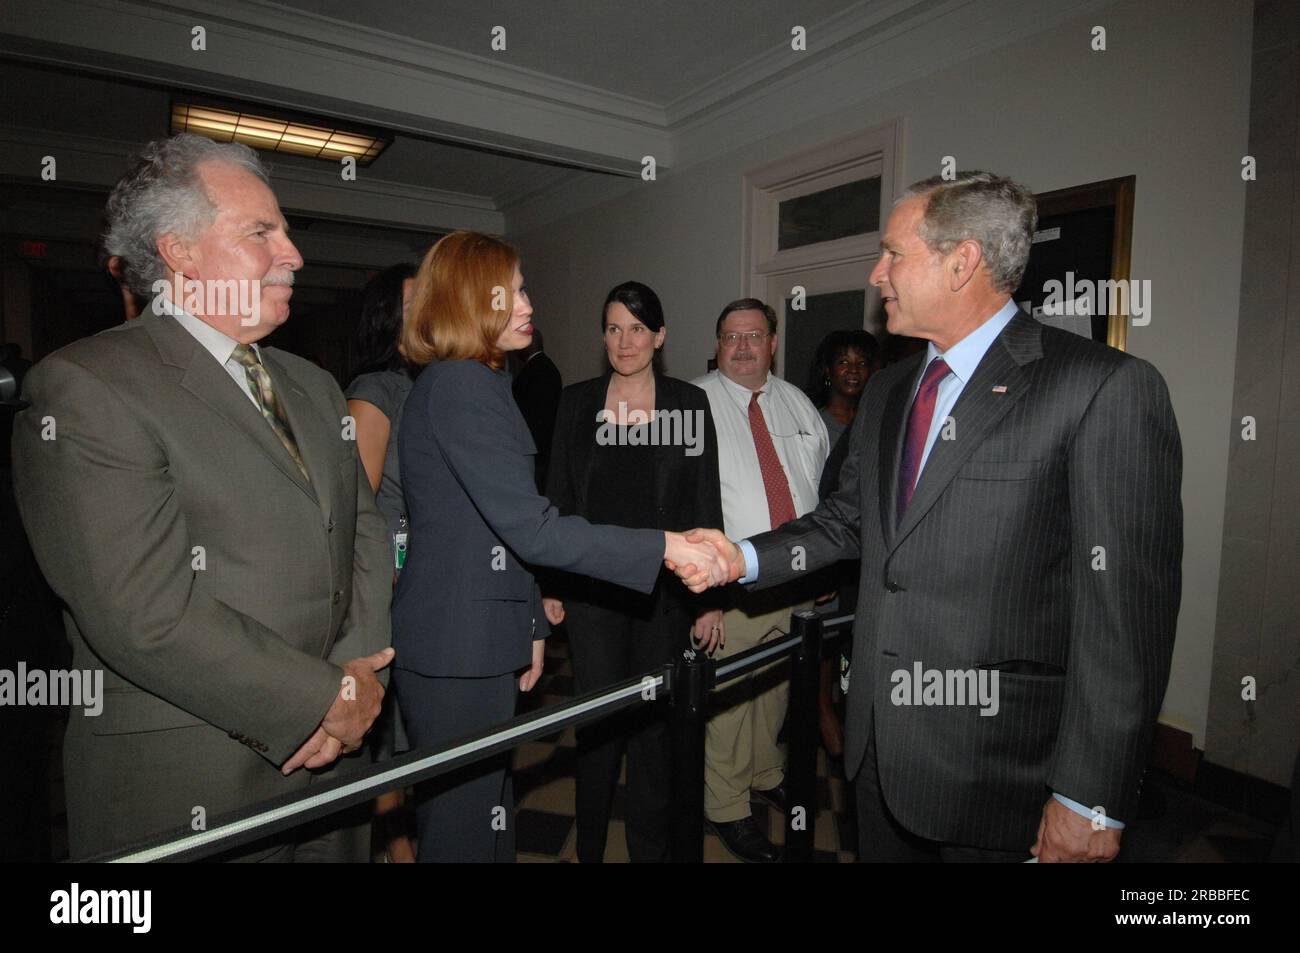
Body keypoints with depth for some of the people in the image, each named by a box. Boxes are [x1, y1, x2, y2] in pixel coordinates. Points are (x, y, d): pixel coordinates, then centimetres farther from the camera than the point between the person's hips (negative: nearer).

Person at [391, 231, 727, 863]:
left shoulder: (476, 383, 15)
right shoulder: (461, 385, -17)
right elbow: (533, 529, -24)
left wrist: (530, 623, 16)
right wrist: (665, 548, -22)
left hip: (477, 641, 10)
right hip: (458, 650, -10)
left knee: (482, 810, 21)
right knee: (467, 823, 5)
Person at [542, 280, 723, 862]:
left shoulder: (689, 403, 0)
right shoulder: (576, 402, 4)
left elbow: (706, 503, 0)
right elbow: (558, 497, 6)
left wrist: (709, 594, -2)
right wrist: (549, 585, 3)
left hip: (665, 586, 0)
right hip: (591, 584, 1)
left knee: (654, 721, 10)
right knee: (597, 718, 7)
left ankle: (649, 846, 31)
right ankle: (589, 846, 31)